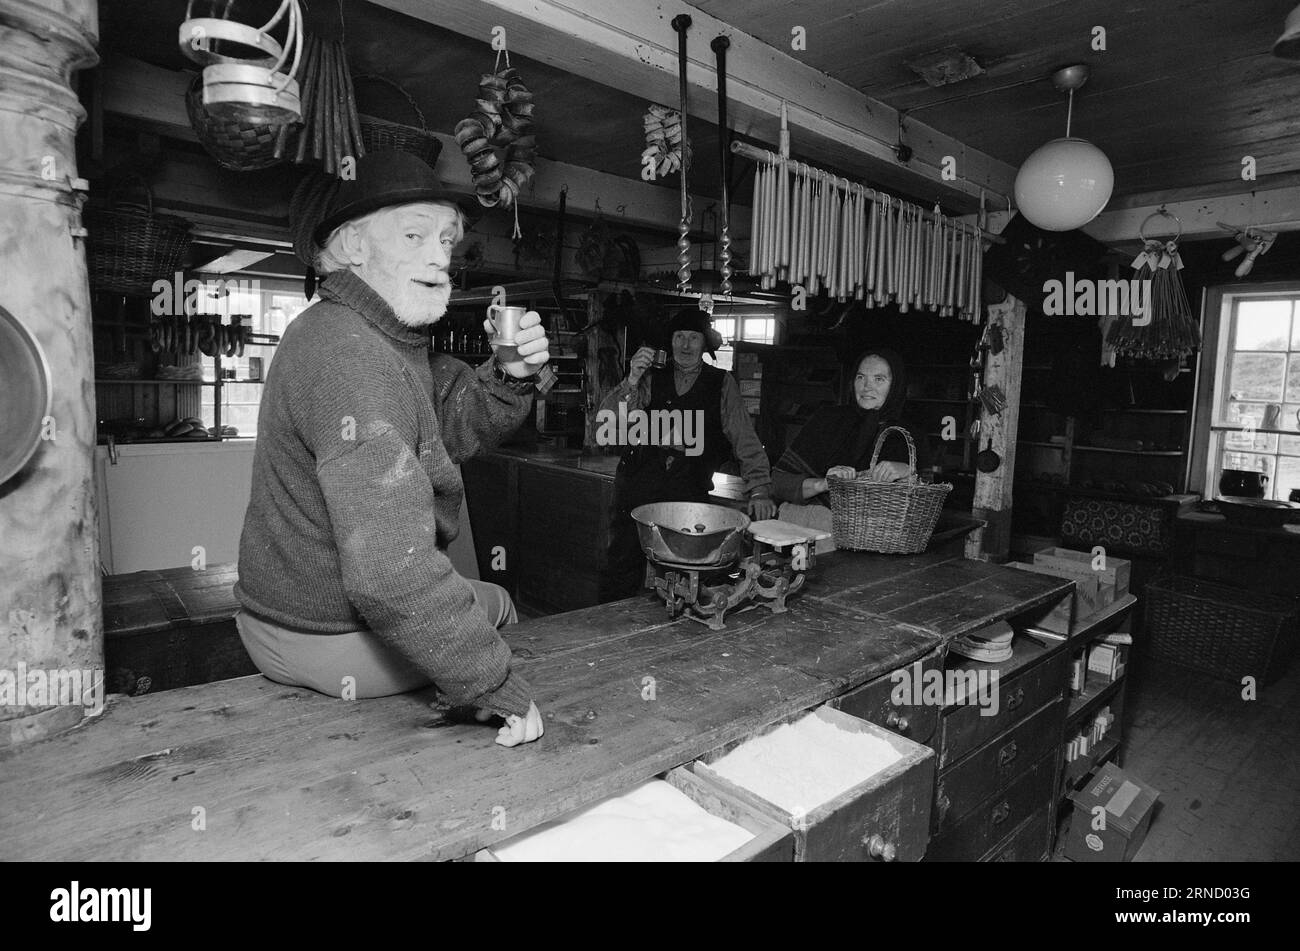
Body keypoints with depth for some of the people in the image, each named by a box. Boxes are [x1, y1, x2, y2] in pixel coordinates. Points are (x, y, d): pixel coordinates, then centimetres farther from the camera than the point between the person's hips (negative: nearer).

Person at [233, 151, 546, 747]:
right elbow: (392, 572, -38)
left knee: (484, 600, 30)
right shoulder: (350, 356, -31)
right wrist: (498, 686, -31)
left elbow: (453, 428, 4)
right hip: (331, 646, -9)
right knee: (498, 607, 14)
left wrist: (510, 378, -16)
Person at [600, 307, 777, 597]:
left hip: (689, 496, -1)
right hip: (638, 488, 2)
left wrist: (760, 491, -4)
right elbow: (608, 420, 3)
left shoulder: (721, 383, 10)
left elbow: (744, 438, 6)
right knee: (625, 570, 1)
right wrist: (632, 381, -12)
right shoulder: (652, 378, 12)